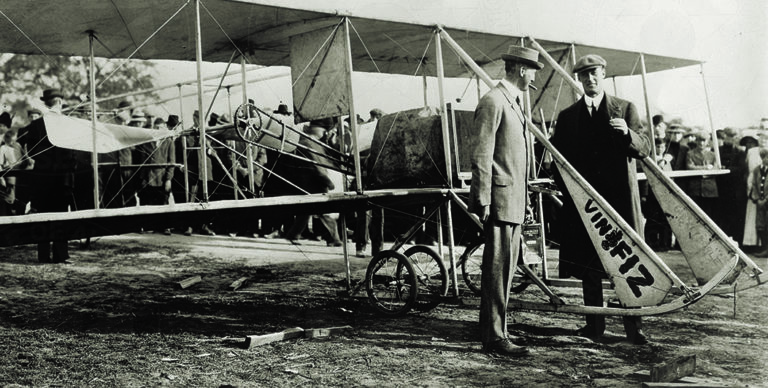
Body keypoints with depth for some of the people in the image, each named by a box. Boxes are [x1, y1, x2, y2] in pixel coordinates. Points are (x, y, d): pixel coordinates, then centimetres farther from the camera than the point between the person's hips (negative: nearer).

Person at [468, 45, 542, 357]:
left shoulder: (514, 103, 20)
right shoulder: (493, 102, -12)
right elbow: (481, 155, -17)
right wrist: (483, 201, -20)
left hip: (514, 201, 10)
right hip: (499, 200, -10)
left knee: (505, 268, 13)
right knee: (497, 268, -7)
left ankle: (494, 332, 22)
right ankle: (494, 338, -1)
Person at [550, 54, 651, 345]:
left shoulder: (626, 109, 8)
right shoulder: (567, 117, 12)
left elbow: (645, 149, 1)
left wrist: (627, 133, -19)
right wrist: (567, 189, -1)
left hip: (620, 198, -2)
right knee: (588, 264, 5)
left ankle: (633, 325, 3)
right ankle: (595, 324, 15)